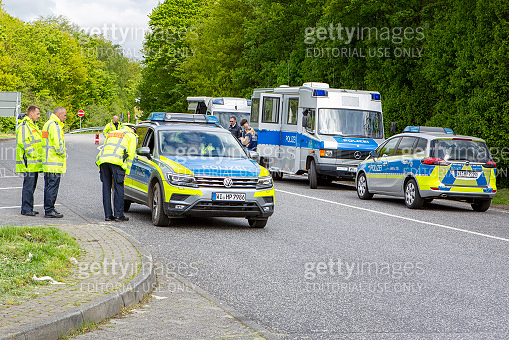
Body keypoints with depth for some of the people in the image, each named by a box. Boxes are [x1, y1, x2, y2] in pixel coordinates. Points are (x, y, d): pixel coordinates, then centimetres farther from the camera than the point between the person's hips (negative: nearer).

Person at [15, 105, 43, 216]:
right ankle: (26, 209, -6)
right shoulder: (24, 126, -11)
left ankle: (28, 208, 17)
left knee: (32, 186, 12)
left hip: (34, 163, 10)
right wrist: (32, 153, -22)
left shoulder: (33, 126, 21)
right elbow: (22, 142, -20)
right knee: (28, 185, -9)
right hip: (28, 162, -10)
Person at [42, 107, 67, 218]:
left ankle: (48, 209, 19)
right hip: (54, 162, -11)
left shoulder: (47, 124, 19)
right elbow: (58, 143, -22)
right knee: (52, 186, -8)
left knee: (48, 186, 14)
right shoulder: (55, 125, -14)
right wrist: (63, 154, -7)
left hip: (47, 161, 11)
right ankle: (49, 210, -7)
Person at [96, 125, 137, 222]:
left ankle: (108, 215, 11)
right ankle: (118, 215, -1)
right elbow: (130, 154, 9)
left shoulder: (111, 134, 33)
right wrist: (126, 172, 9)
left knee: (106, 188, 9)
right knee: (118, 188, -1)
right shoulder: (132, 136, 17)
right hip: (116, 161, -5)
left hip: (103, 160, 5)